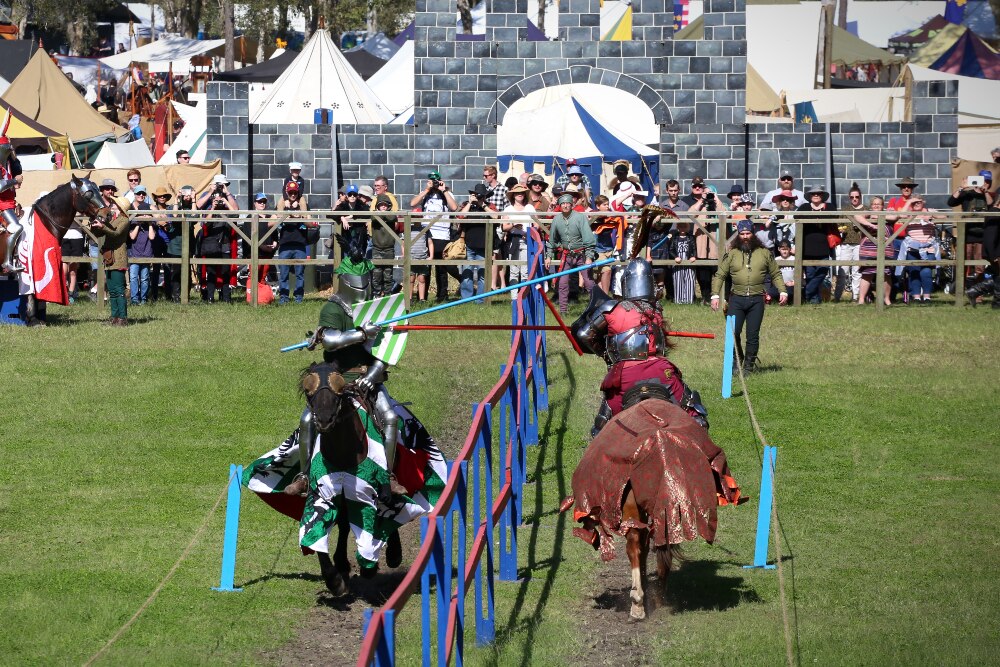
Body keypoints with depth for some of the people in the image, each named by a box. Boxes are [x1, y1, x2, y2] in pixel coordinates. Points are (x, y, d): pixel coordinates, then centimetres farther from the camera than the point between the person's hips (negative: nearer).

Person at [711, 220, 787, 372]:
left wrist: (782, 291, 2)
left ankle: (749, 366, 11)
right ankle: (735, 363, 10)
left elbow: (776, 274, 14)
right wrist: (715, 295, -3)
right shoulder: (731, 254, 7)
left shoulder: (764, 253, 9)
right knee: (733, 332, -6)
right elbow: (719, 275, 7)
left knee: (753, 335, 2)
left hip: (756, 301, 0)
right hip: (736, 299, 0)